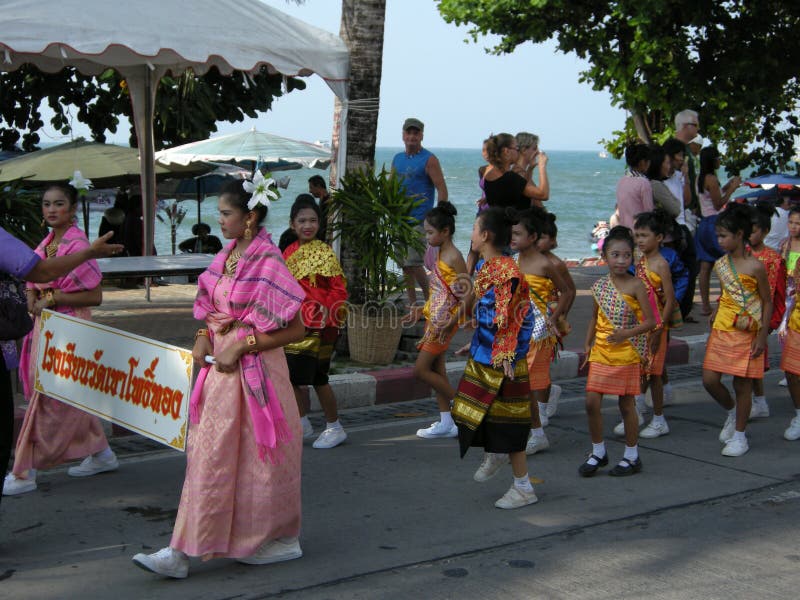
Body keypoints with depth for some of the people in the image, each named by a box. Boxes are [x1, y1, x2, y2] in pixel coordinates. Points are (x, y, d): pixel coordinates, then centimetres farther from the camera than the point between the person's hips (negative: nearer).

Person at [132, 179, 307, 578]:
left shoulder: (267, 263, -14)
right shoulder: (226, 257, 9)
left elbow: (295, 330, -15)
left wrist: (240, 347, -17)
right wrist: (203, 336, 0)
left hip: (254, 371, -8)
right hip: (221, 368, 8)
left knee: (255, 454, 3)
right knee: (209, 456, 8)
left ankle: (278, 539, 21)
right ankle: (183, 551, 13)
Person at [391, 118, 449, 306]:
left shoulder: (429, 160, -5)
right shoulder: (397, 159, 14)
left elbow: (442, 189, -9)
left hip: (419, 220, -7)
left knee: (413, 263, -13)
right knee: (404, 264, 8)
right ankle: (412, 303, 17)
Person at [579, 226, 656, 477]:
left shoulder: (635, 285, -9)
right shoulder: (599, 285, 4)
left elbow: (650, 321, -10)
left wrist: (627, 333, -23)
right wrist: (588, 343, 10)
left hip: (626, 354, -4)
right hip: (600, 353, 4)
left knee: (626, 404, 5)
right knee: (591, 402, 0)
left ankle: (631, 456, 19)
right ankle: (598, 452, 18)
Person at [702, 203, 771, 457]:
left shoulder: (755, 267, -12)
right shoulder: (721, 264, 4)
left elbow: (767, 303, -7)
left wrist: (762, 336, -10)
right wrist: (715, 316, 11)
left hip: (746, 334, -5)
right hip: (721, 331, 5)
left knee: (742, 384, 3)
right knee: (709, 379, 1)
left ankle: (739, 436, 16)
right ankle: (731, 411, 30)